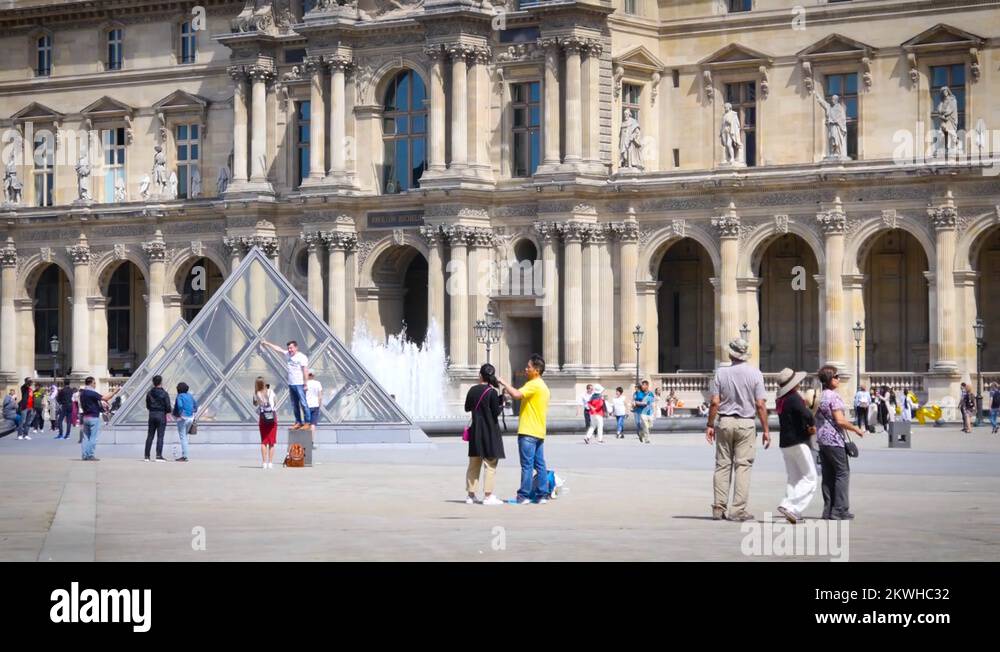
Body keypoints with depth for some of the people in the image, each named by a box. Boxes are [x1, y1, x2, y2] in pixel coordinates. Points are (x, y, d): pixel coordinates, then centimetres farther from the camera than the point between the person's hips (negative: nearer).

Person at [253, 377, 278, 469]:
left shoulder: (256, 394, -5)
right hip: (272, 417, 0)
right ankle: (270, 462, -1)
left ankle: (264, 462, -1)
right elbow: (275, 401, 13)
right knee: (271, 442, 4)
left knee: (263, 441, 6)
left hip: (262, 418, 0)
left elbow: (255, 404, 11)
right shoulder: (270, 391, -2)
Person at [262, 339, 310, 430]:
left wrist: (305, 384, -15)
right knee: (294, 405, 8)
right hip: (291, 384, 8)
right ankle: (298, 422, 13)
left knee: (303, 403, -9)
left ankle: (307, 422, -9)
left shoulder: (302, 357, -8)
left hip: (299, 384, -8)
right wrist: (267, 343, 27)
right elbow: (278, 349, 24)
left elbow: (305, 371, -11)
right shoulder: (287, 354, 13)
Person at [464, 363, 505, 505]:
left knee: (474, 465, 13)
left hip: (475, 431, 5)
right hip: (490, 432, -5)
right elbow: (496, 412, -13)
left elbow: (467, 408, 13)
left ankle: (470, 494, 15)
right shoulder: (492, 392, -13)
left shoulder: (473, 390, 2)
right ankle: (488, 496, -3)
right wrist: (501, 404, 5)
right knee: (490, 465, 0)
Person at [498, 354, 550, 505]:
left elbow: (517, 394, -28)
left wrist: (503, 383, -16)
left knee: (527, 465, -7)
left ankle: (524, 495, -6)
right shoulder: (543, 386, 19)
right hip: (539, 432, 9)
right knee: (540, 465, 8)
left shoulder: (533, 385, -13)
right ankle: (543, 495, 8)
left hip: (528, 432, -9)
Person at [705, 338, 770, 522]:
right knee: (743, 466, 1)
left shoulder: (721, 373, -1)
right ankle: (738, 510, -3)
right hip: (746, 424, -2)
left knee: (722, 465, 8)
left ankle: (719, 508, 7)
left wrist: (710, 425, 5)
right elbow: (760, 405, -6)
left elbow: (714, 402, -3)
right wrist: (766, 429, 0)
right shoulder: (755, 373, -3)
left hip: (725, 422, 2)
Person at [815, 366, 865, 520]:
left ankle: (828, 510, 9)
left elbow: (815, 417, 17)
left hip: (821, 439, 9)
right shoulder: (834, 397, -15)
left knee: (828, 475, 10)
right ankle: (840, 510, -7)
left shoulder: (820, 396, 12)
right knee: (842, 473, -3)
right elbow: (840, 421, -19)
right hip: (834, 440, -9)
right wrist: (856, 429, -8)